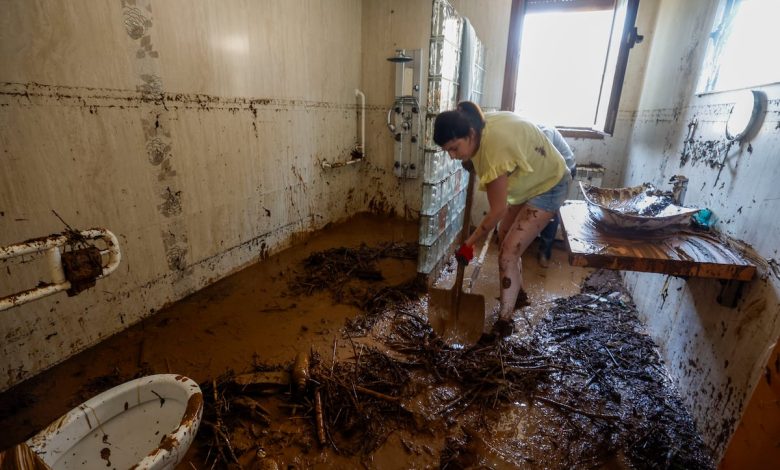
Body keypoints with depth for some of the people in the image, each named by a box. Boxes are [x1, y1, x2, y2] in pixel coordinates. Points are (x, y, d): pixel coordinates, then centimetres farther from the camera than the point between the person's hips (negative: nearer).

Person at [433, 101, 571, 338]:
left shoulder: (494, 148, -39)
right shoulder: (482, 125, -13)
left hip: (548, 186, -9)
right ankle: (517, 293, 39)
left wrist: (468, 244, -21)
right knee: (505, 239, 18)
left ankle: (504, 321, -2)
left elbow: (497, 211, -31)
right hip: (530, 180, 10)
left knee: (508, 253, -15)